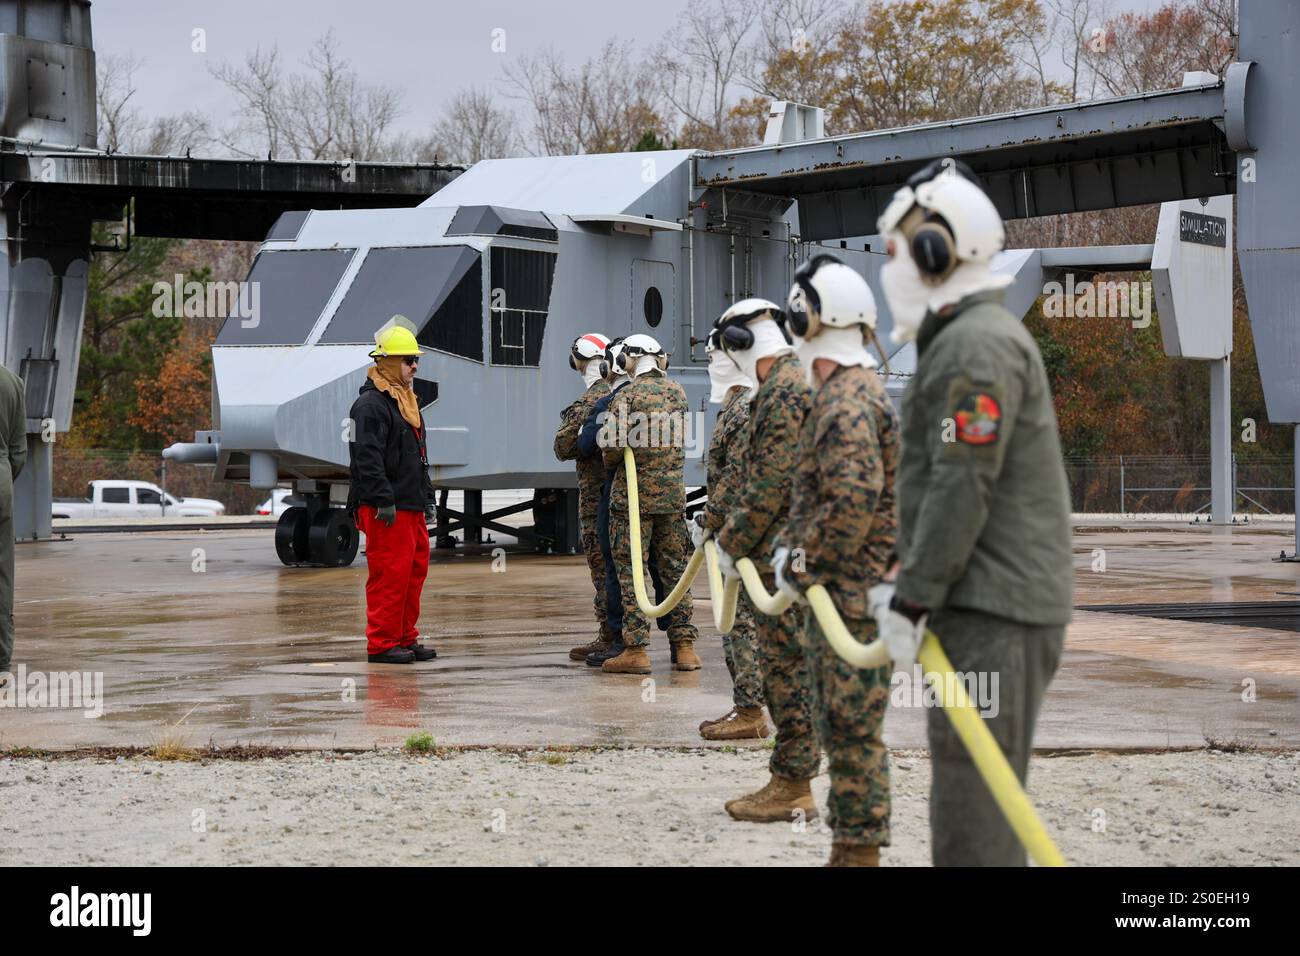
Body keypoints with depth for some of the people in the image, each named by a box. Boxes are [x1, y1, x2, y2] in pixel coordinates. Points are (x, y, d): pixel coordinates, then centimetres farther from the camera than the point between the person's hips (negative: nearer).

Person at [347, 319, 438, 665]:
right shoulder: (371, 404, -12)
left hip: (411, 506, 10)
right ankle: (382, 643, -5)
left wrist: (427, 497, 24)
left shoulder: (406, 401, 20)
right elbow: (368, 457, -19)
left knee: (415, 569, 11)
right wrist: (383, 501, -22)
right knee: (391, 572, -9)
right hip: (386, 509, -10)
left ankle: (405, 638, 19)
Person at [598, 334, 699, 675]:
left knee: (631, 573, 0)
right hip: (673, 493, 5)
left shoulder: (627, 397, -10)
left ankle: (636, 649, -4)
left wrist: (611, 463, 5)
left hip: (634, 495, -5)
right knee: (676, 570, 11)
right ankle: (684, 646, 9)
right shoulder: (677, 393, 6)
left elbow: (614, 447, -14)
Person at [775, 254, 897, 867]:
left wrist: (800, 565, -15)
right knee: (839, 724, 16)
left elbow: (853, 502, -26)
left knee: (853, 729, -6)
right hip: (840, 593, 11)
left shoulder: (845, 401, -17)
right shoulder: (857, 390, 17)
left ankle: (860, 850, -2)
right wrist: (793, 543, 13)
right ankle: (849, 847, 23)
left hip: (855, 595, -11)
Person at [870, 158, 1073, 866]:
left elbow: (961, 489, -19)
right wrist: (909, 586, 22)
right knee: (979, 791, 13)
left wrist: (911, 601, -16)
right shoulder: (977, 338, 21)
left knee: (971, 794, -11)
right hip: (990, 603, 11)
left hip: (994, 613, -11)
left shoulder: (975, 343, -13)